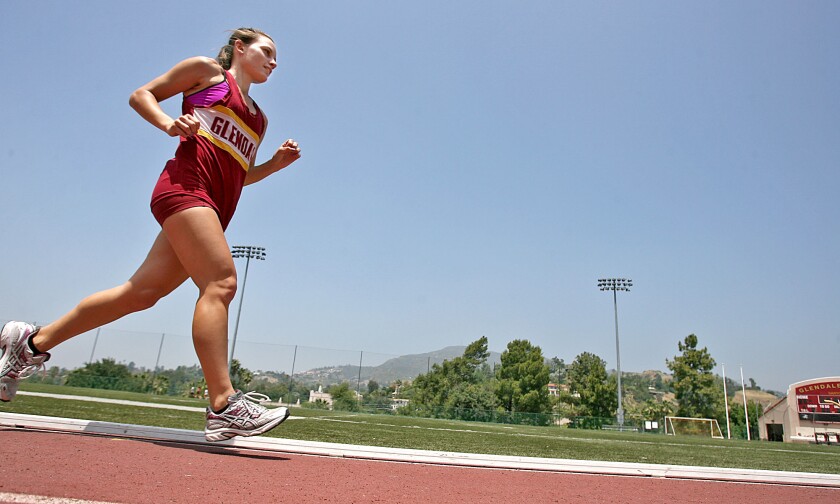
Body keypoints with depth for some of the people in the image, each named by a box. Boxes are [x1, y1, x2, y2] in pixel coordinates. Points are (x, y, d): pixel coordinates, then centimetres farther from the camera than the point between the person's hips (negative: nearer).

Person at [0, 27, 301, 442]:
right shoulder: (206, 70, 13)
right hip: (186, 182, -8)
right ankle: (224, 407, -27)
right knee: (221, 281, -22)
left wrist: (277, 163, 14)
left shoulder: (259, 118, 30)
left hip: (215, 207, 8)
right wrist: (168, 124, -7)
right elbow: (141, 94, 13)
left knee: (142, 291, 3)